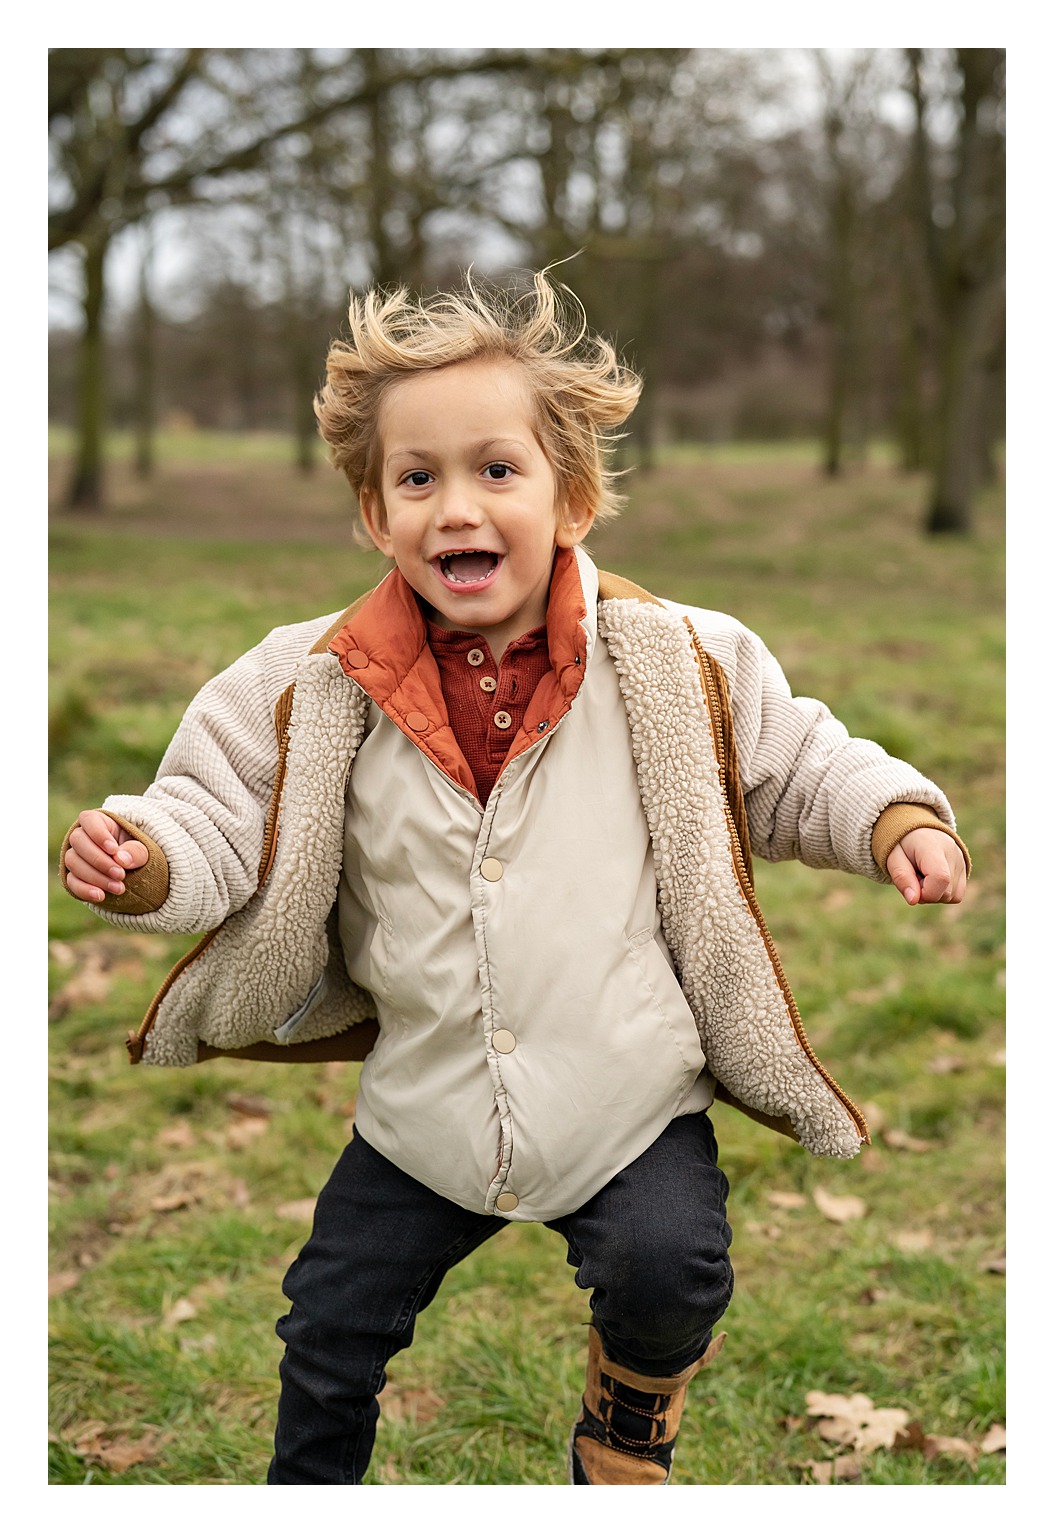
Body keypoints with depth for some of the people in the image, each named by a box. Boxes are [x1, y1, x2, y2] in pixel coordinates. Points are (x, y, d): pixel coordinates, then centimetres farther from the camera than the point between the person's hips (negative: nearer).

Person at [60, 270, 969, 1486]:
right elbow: (226, 815, -3)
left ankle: (633, 1404, 19)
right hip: (427, 1102, 2)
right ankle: (310, 1488, 45)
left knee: (668, 1268, -19)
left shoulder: (678, 660, -10)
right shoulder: (317, 685, -8)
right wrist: (144, 855, -22)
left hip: (627, 1089, -2)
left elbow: (794, 766, 2)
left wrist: (895, 817, -14)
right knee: (329, 1323, 12)